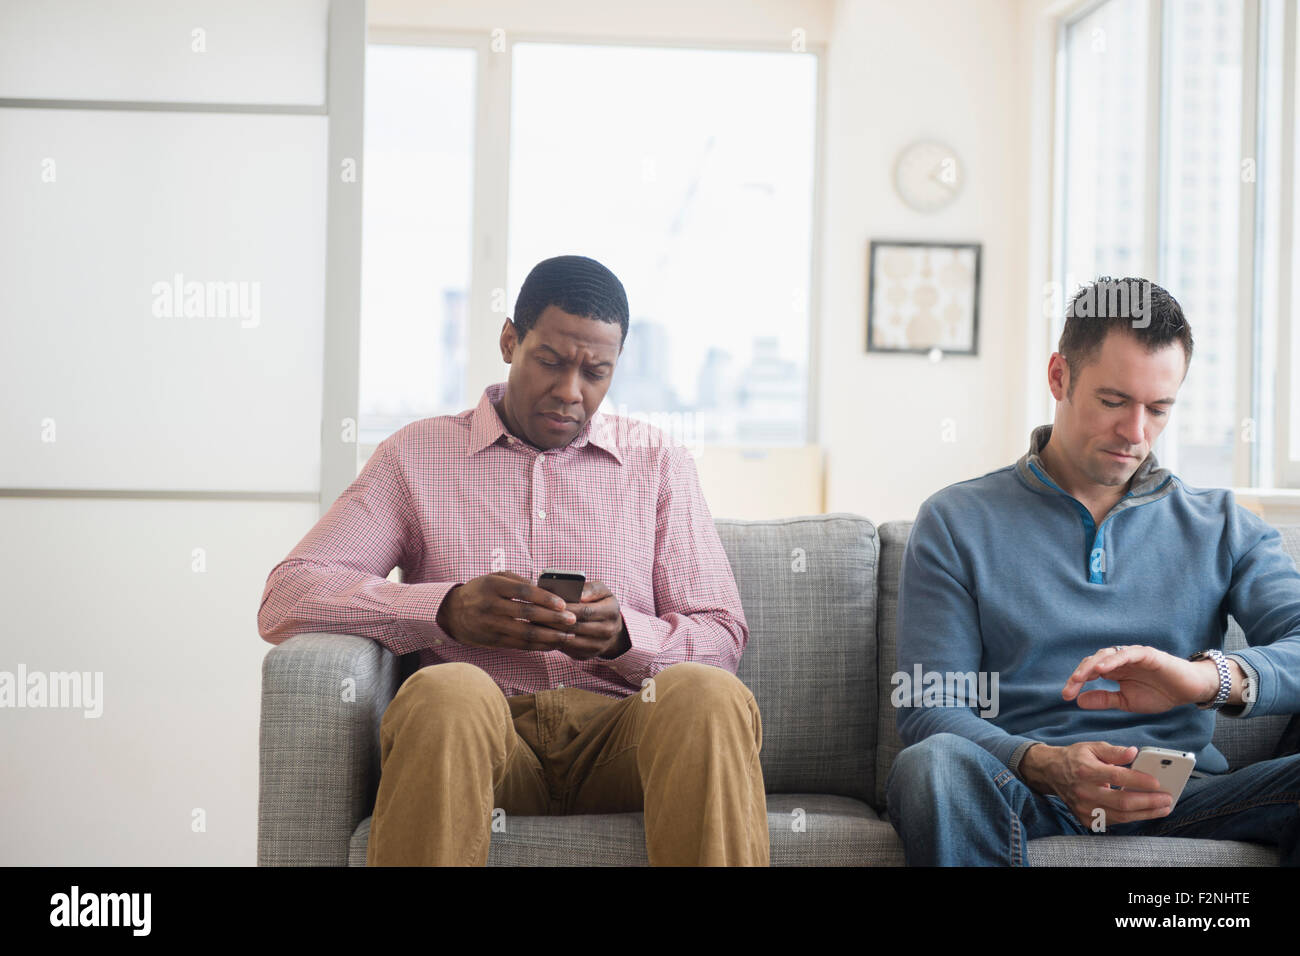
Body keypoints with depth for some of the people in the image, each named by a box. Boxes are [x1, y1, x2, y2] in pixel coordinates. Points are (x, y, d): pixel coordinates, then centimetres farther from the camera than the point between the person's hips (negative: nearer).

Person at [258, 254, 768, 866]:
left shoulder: (659, 461, 19)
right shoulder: (415, 456, 15)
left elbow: (722, 638, 13)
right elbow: (285, 601, 4)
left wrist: (625, 634, -10)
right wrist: (448, 609, -12)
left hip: (618, 728, 1)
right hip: (480, 730, -1)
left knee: (709, 698, -33)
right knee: (448, 695, -37)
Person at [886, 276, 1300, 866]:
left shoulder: (1224, 528, 16)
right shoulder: (957, 523, 9)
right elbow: (928, 709, 0)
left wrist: (1208, 676, -24)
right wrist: (1046, 766, -20)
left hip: (1176, 798, 2)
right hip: (1022, 795, -1)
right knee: (934, 764, -36)